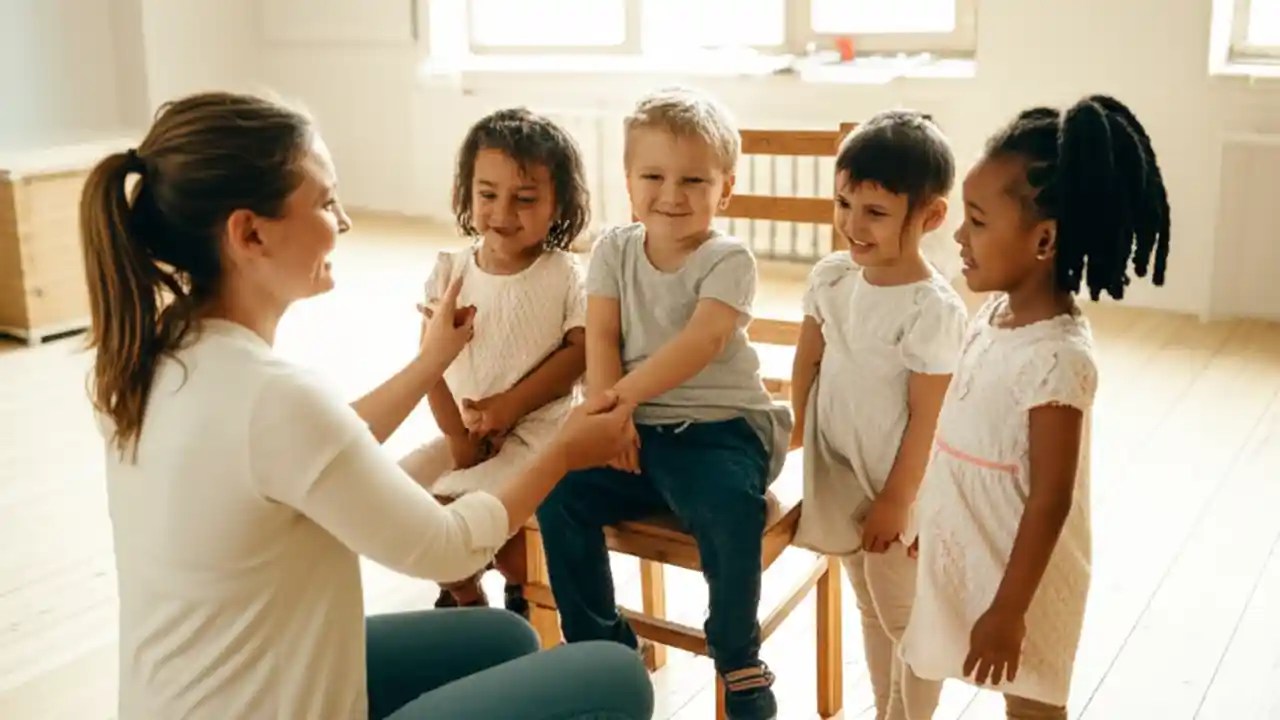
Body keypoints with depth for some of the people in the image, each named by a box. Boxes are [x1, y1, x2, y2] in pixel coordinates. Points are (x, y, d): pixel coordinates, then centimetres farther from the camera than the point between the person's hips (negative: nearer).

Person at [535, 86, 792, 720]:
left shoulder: (728, 260, -9)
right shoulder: (614, 249, 5)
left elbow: (701, 342, -24)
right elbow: (601, 336, -4)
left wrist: (622, 395, -34)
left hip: (719, 428, -4)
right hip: (635, 429, 5)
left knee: (732, 509, -32)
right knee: (558, 491, -16)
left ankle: (738, 659, -6)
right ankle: (599, 643, 5)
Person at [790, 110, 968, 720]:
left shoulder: (933, 310, -25)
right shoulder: (830, 279, -6)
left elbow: (928, 417, -20)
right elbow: (808, 359, 8)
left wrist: (897, 499, -15)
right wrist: (796, 426, 10)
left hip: (895, 489, -7)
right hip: (838, 476, 7)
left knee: (905, 617, 13)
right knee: (870, 610, 24)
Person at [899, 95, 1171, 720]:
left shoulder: (1056, 357, -28)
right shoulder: (997, 311, -3)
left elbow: (1050, 500, -24)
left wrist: (1009, 610, -18)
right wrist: (928, 522, 18)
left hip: (1021, 567, -7)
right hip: (975, 550, 8)